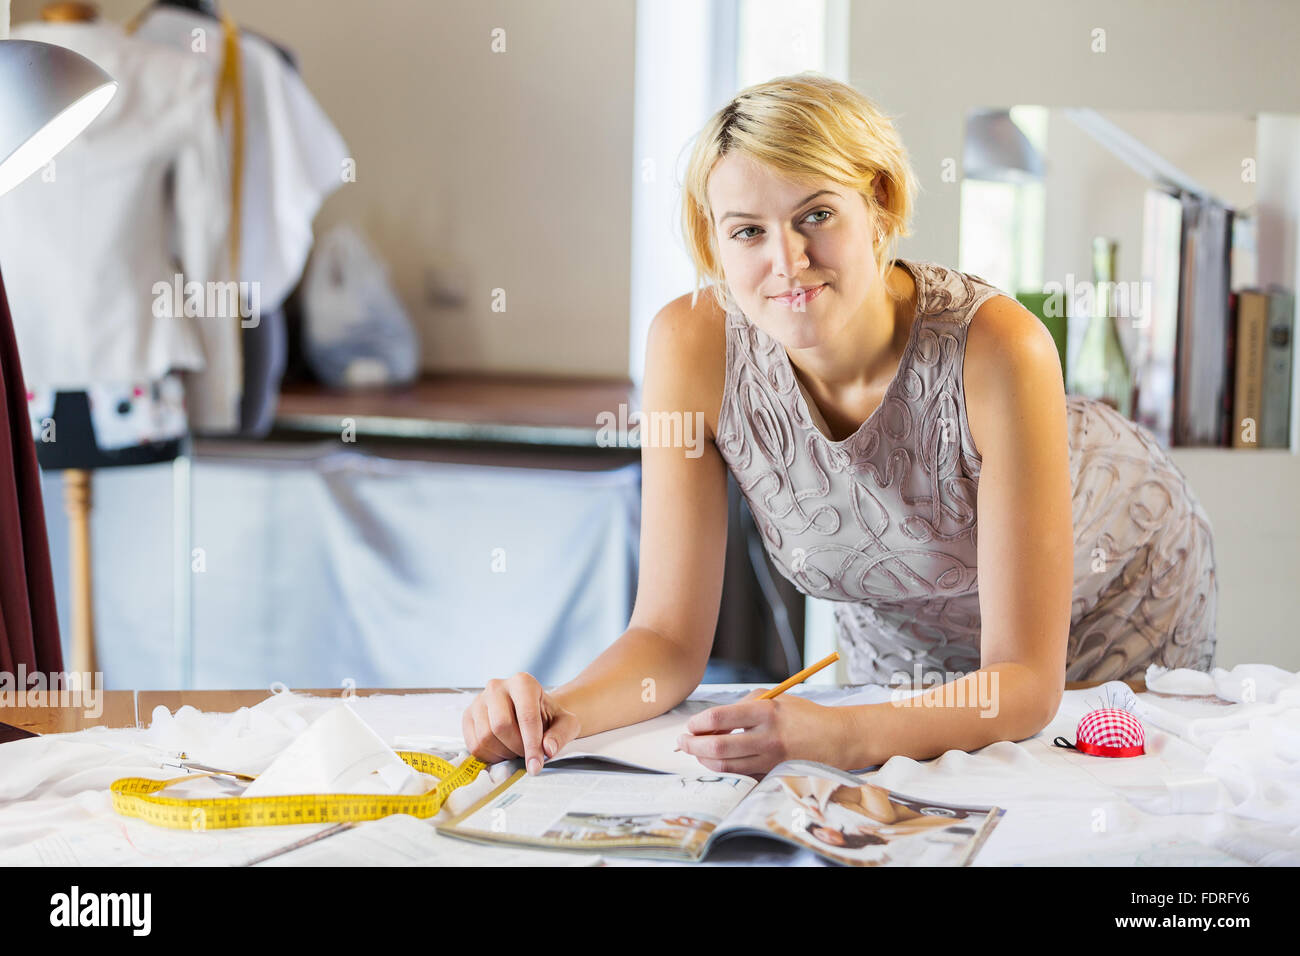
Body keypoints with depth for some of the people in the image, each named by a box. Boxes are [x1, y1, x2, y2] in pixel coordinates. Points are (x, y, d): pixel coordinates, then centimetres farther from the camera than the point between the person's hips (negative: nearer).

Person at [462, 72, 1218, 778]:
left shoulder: (994, 348, -39)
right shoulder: (693, 345, -29)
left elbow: (1027, 685, -38)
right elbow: (671, 640, -24)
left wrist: (841, 736, -55)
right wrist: (562, 711, -45)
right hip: (899, 641, 2)